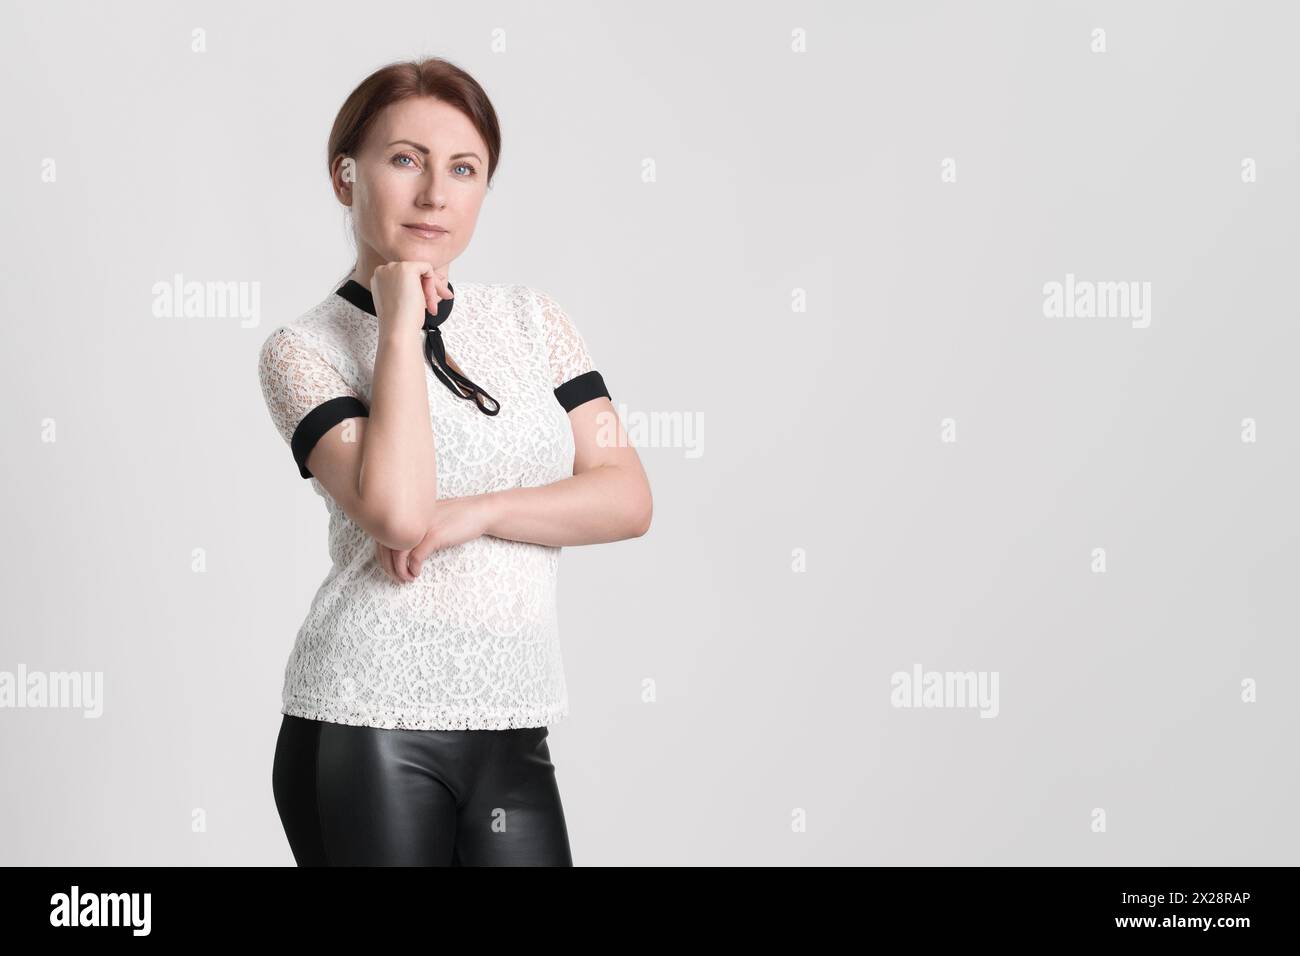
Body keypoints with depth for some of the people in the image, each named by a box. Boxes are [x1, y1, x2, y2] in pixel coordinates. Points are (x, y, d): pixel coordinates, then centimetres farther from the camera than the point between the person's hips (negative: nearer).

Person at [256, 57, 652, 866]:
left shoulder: (534, 320, 11)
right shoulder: (303, 348, -1)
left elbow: (628, 498, 2)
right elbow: (397, 510, -18)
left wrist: (479, 512, -11)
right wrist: (401, 328, -11)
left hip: (513, 729, 4)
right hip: (368, 721, -3)